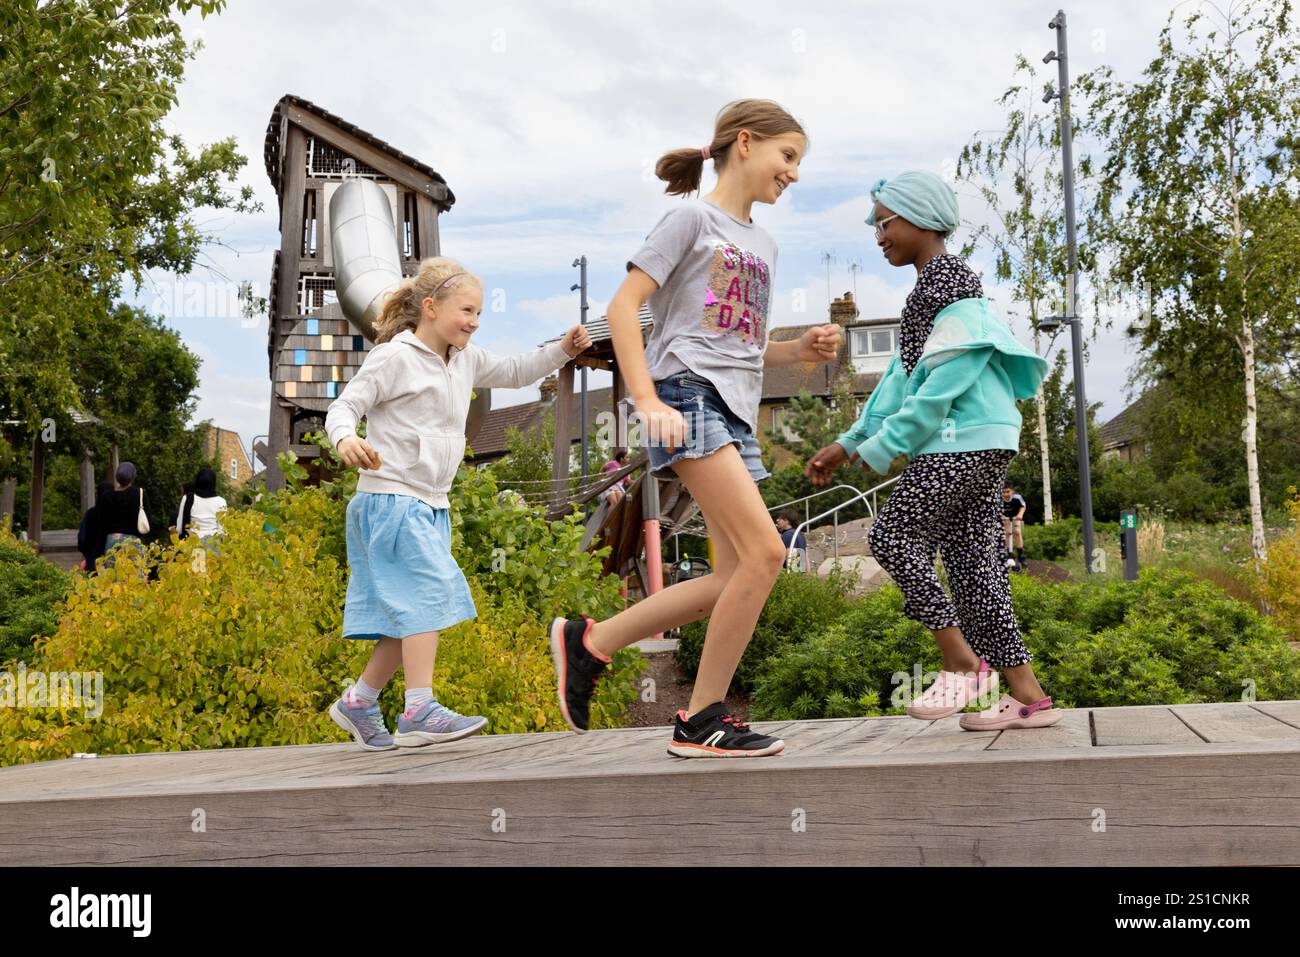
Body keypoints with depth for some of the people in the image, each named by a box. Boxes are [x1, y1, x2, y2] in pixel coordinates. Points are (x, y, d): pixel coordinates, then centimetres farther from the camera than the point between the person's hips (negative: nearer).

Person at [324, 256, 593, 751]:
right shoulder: (394, 358, -9)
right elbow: (343, 406, -10)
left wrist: (562, 350, 13)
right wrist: (346, 439, -32)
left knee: (413, 615, 9)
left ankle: (358, 702, 20)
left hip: (431, 506, 9)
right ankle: (419, 711, -19)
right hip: (390, 499, -9)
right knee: (428, 594, -18)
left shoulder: (466, 360, 14)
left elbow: (513, 372, 27)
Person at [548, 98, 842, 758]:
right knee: (764, 554, -18)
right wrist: (647, 400, -16)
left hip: (736, 411, 9)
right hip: (689, 396, -9)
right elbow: (623, 305, -6)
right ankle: (702, 721, -8)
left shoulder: (763, 246, 24)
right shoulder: (693, 218, 1)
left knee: (736, 578, 1)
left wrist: (801, 350, 9)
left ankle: (589, 641, 13)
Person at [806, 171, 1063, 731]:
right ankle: (1027, 694, 6)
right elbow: (904, 376, 21)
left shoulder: (948, 284, -9)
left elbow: (943, 381, -17)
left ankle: (964, 663, -6)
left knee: (892, 536, -8)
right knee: (972, 557, 7)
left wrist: (882, 447, -13)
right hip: (981, 444, 10)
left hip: (961, 442, -10)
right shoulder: (932, 288, 22)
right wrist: (847, 443, 16)